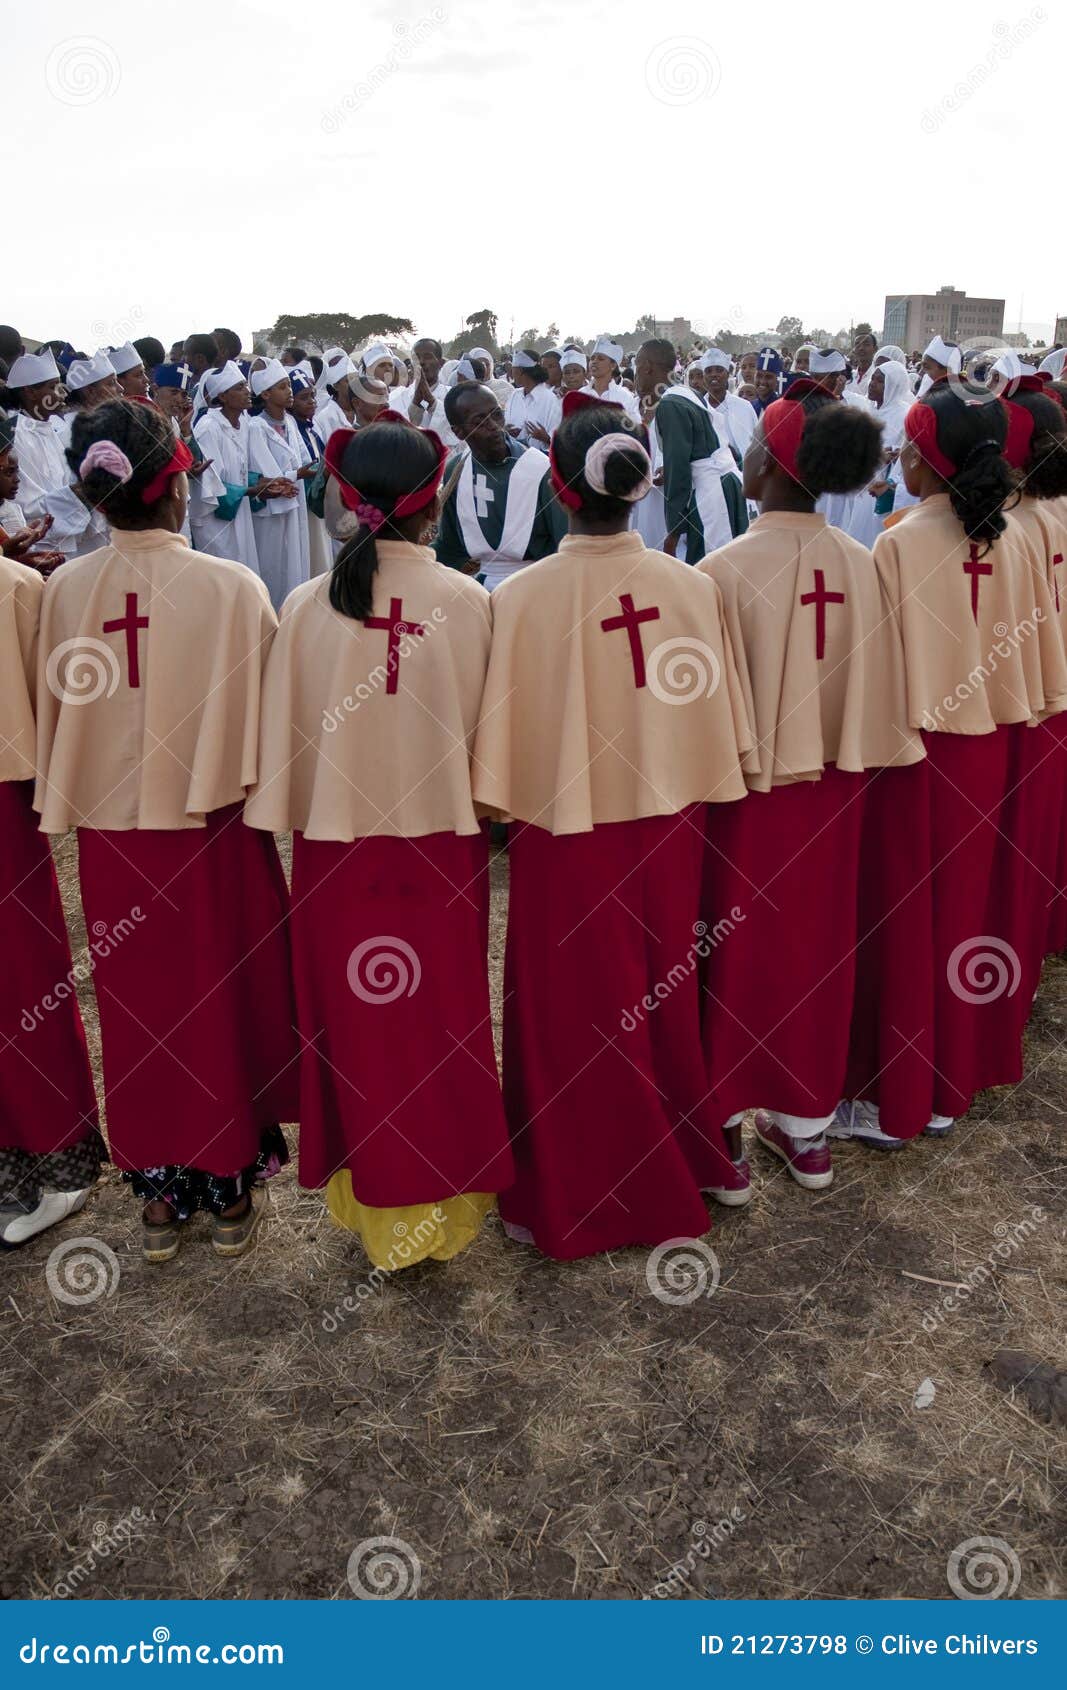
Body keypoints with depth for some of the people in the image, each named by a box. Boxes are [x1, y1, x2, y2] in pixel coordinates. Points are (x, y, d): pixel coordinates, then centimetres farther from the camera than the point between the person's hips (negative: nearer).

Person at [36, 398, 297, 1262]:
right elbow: (262, 719, -9)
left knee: (138, 1006, 16)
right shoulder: (233, 588, -16)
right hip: (211, 828, -2)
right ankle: (230, 1189, 28)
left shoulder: (64, 590, -6)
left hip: (111, 831, 3)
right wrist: (256, 786, 7)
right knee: (224, 998, 14)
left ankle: (160, 1194, 29)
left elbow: (56, 717, 3)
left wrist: (75, 802, 16)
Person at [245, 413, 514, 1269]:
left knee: (355, 1016, 14)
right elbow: (488, 733, -5)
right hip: (441, 844, -1)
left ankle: (373, 1193, 28)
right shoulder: (468, 602, -11)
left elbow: (285, 740, -3)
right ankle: (444, 1191, 27)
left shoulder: (308, 607, -8)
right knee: (442, 1013, 14)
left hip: (336, 846, 1)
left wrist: (297, 815, 9)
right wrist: (495, 810, 9)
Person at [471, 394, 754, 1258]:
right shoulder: (694, 588, -9)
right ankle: (688, 1166, 41)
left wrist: (502, 806, 4)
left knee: (571, 1016, 13)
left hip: (567, 836, -3)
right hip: (666, 828, 3)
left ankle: (571, 1203, 29)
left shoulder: (522, 599, -18)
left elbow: (504, 744, -13)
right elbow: (718, 727, 0)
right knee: (665, 998, 23)